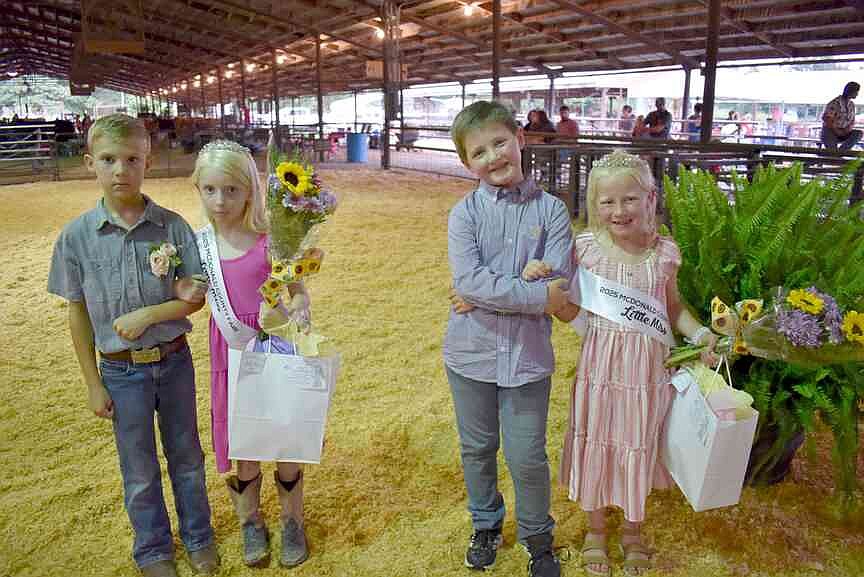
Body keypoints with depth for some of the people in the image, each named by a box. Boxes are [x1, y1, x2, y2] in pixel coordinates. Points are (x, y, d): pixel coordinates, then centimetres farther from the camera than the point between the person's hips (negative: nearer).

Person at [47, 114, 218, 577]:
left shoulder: (172, 226, -10)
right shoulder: (77, 235, -9)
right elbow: (78, 313, -3)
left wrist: (148, 315, -21)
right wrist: (94, 384, -1)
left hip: (174, 360, 1)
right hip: (121, 370, 0)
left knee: (186, 455, 17)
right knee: (139, 469, 15)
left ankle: (198, 537, 40)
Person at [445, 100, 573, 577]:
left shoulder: (551, 209, -5)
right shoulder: (465, 213, -6)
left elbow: (558, 284, -16)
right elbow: (469, 279, -20)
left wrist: (486, 296, -19)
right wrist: (535, 294, -23)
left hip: (528, 355, -1)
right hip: (471, 353, 1)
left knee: (528, 457, 9)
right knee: (477, 448, 19)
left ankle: (538, 537, 36)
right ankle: (486, 524, 44)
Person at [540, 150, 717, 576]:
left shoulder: (664, 252, -6)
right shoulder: (586, 247, -10)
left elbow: (674, 309, 9)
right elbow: (570, 311, -4)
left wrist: (701, 334, -7)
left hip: (647, 369, 1)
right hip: (601, 365, -1)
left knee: (639, 447, 17)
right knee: (596, 443, 14)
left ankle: (632, 529, 43)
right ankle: (596, 528, 39)